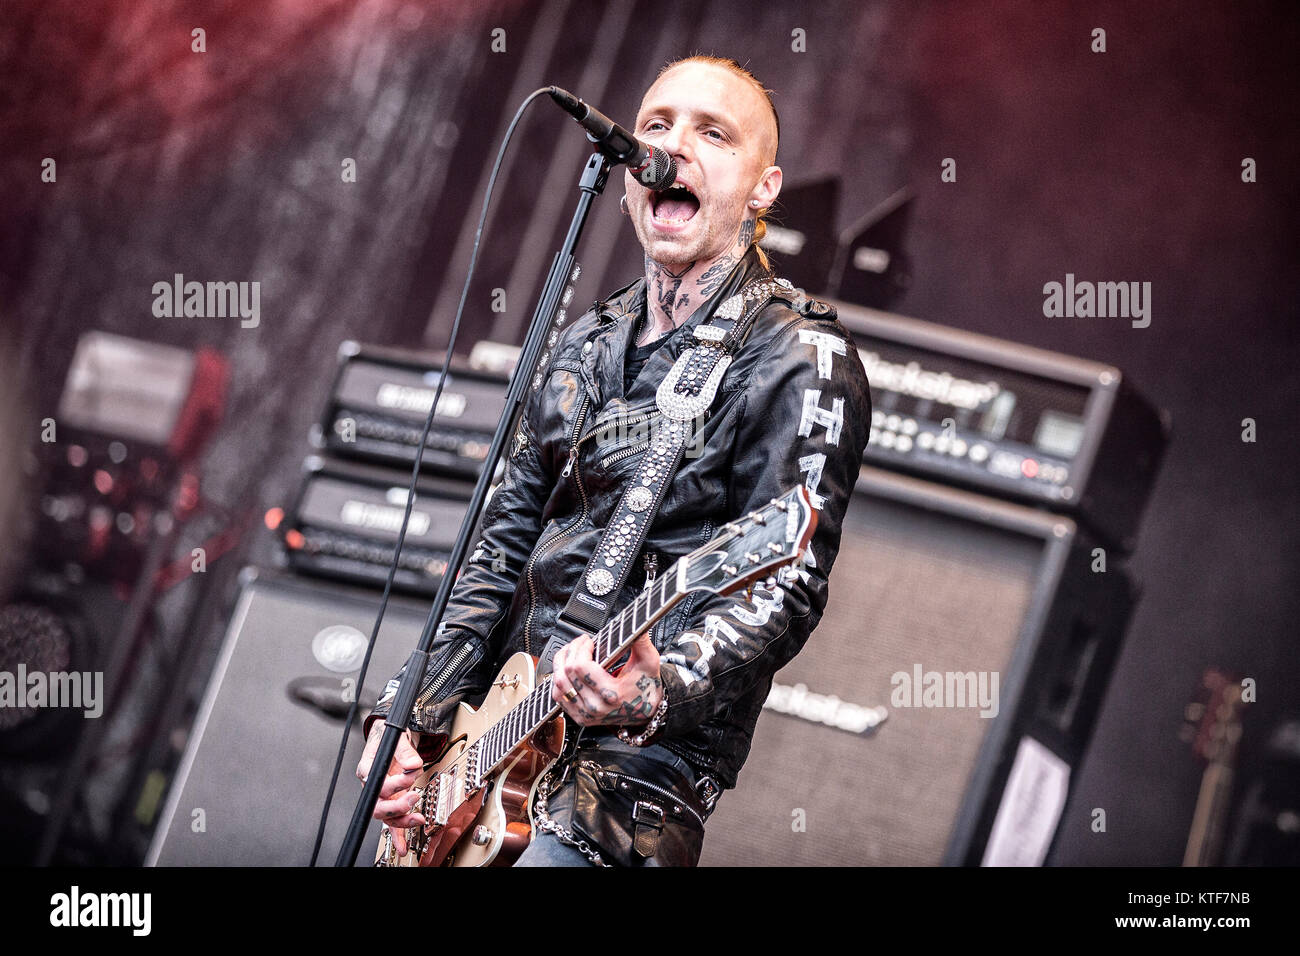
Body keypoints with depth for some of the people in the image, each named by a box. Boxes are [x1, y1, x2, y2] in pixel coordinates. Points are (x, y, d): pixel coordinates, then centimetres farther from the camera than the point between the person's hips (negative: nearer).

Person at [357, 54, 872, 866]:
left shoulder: (801, 362, -8)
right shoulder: (587, 348, 15)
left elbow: (787, 585, -17)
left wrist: (658, 693, -34)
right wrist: (407, 717, 8)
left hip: (640, 758, -7)